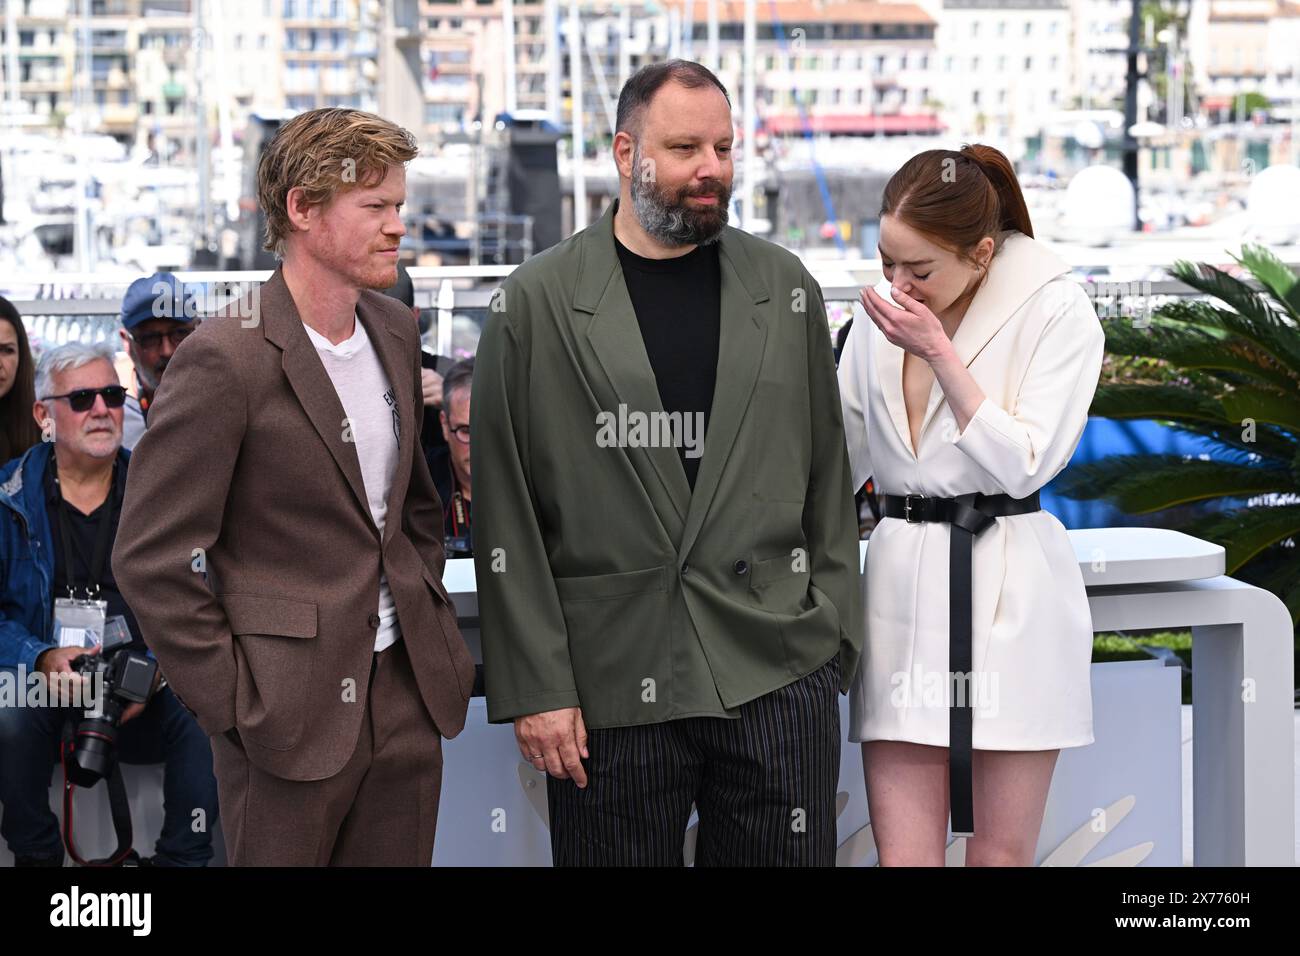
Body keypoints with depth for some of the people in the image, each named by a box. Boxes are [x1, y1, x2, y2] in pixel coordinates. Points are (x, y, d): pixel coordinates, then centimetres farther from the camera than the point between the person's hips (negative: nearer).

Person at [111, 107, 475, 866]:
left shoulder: (395, 331, 8)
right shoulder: (226, 359, -15)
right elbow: (152, 559, -14)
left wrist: (431, 622, 13)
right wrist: (233, 703, -13)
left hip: (407, 691, 6)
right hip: (294, 708, -6)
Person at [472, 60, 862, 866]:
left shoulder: (786, 290, 9)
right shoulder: (535, 305, 0)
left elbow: (827, 477, 11)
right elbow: (506, 517, -1)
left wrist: (833, 641, 6)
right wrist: (535, 689, -5)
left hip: (778, 677, 2)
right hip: (610, 686, -2)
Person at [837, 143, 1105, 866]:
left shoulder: (1056, 311, -5)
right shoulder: (880, 315, 11)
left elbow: (1024, 464, -10)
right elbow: (839, 457, 18)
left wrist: (940, 353, -13)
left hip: (1011, 595, -4)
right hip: (901, 584, 4)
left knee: (1000, 854, 2)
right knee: (903, 852, -2)